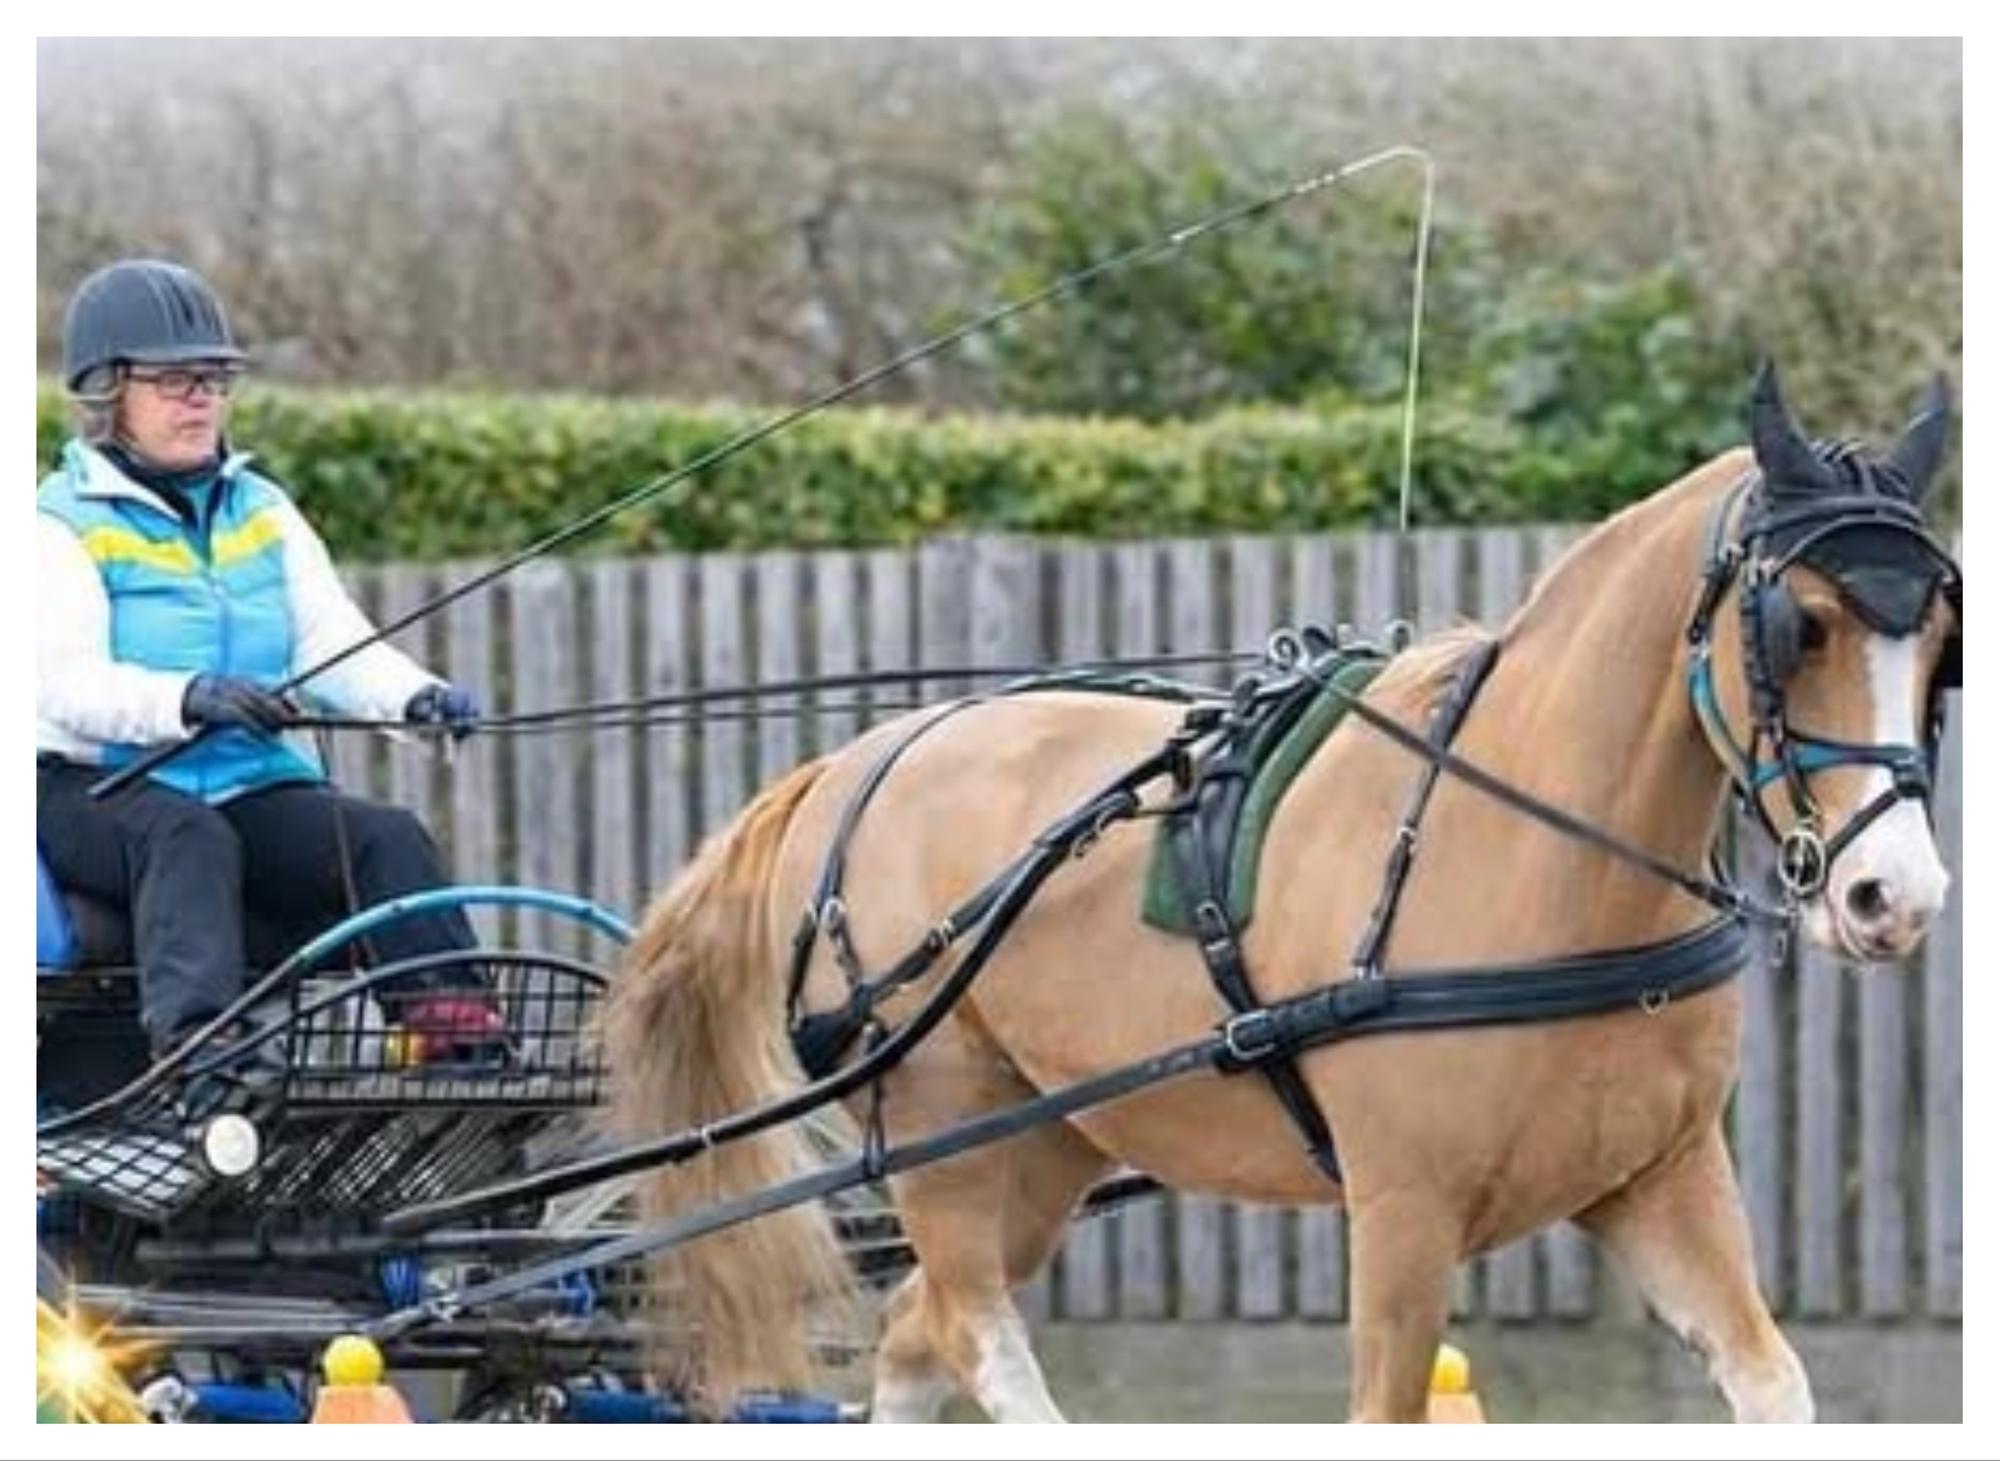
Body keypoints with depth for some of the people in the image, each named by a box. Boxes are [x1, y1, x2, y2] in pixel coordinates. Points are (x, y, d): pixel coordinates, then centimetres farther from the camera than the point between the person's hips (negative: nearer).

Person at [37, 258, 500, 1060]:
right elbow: (66, 684, -15)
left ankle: (452, 1019, -36)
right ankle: (192, 1039, -55)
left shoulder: (263, 512, 18)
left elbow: (335, 644, 5)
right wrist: (190, 700, -35)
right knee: (189, 835, -37)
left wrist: (415, 697, -18)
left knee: (388, 837, -21)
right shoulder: (62, 522, 0)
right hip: (99, 789, -5)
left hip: (252, 788, 5)